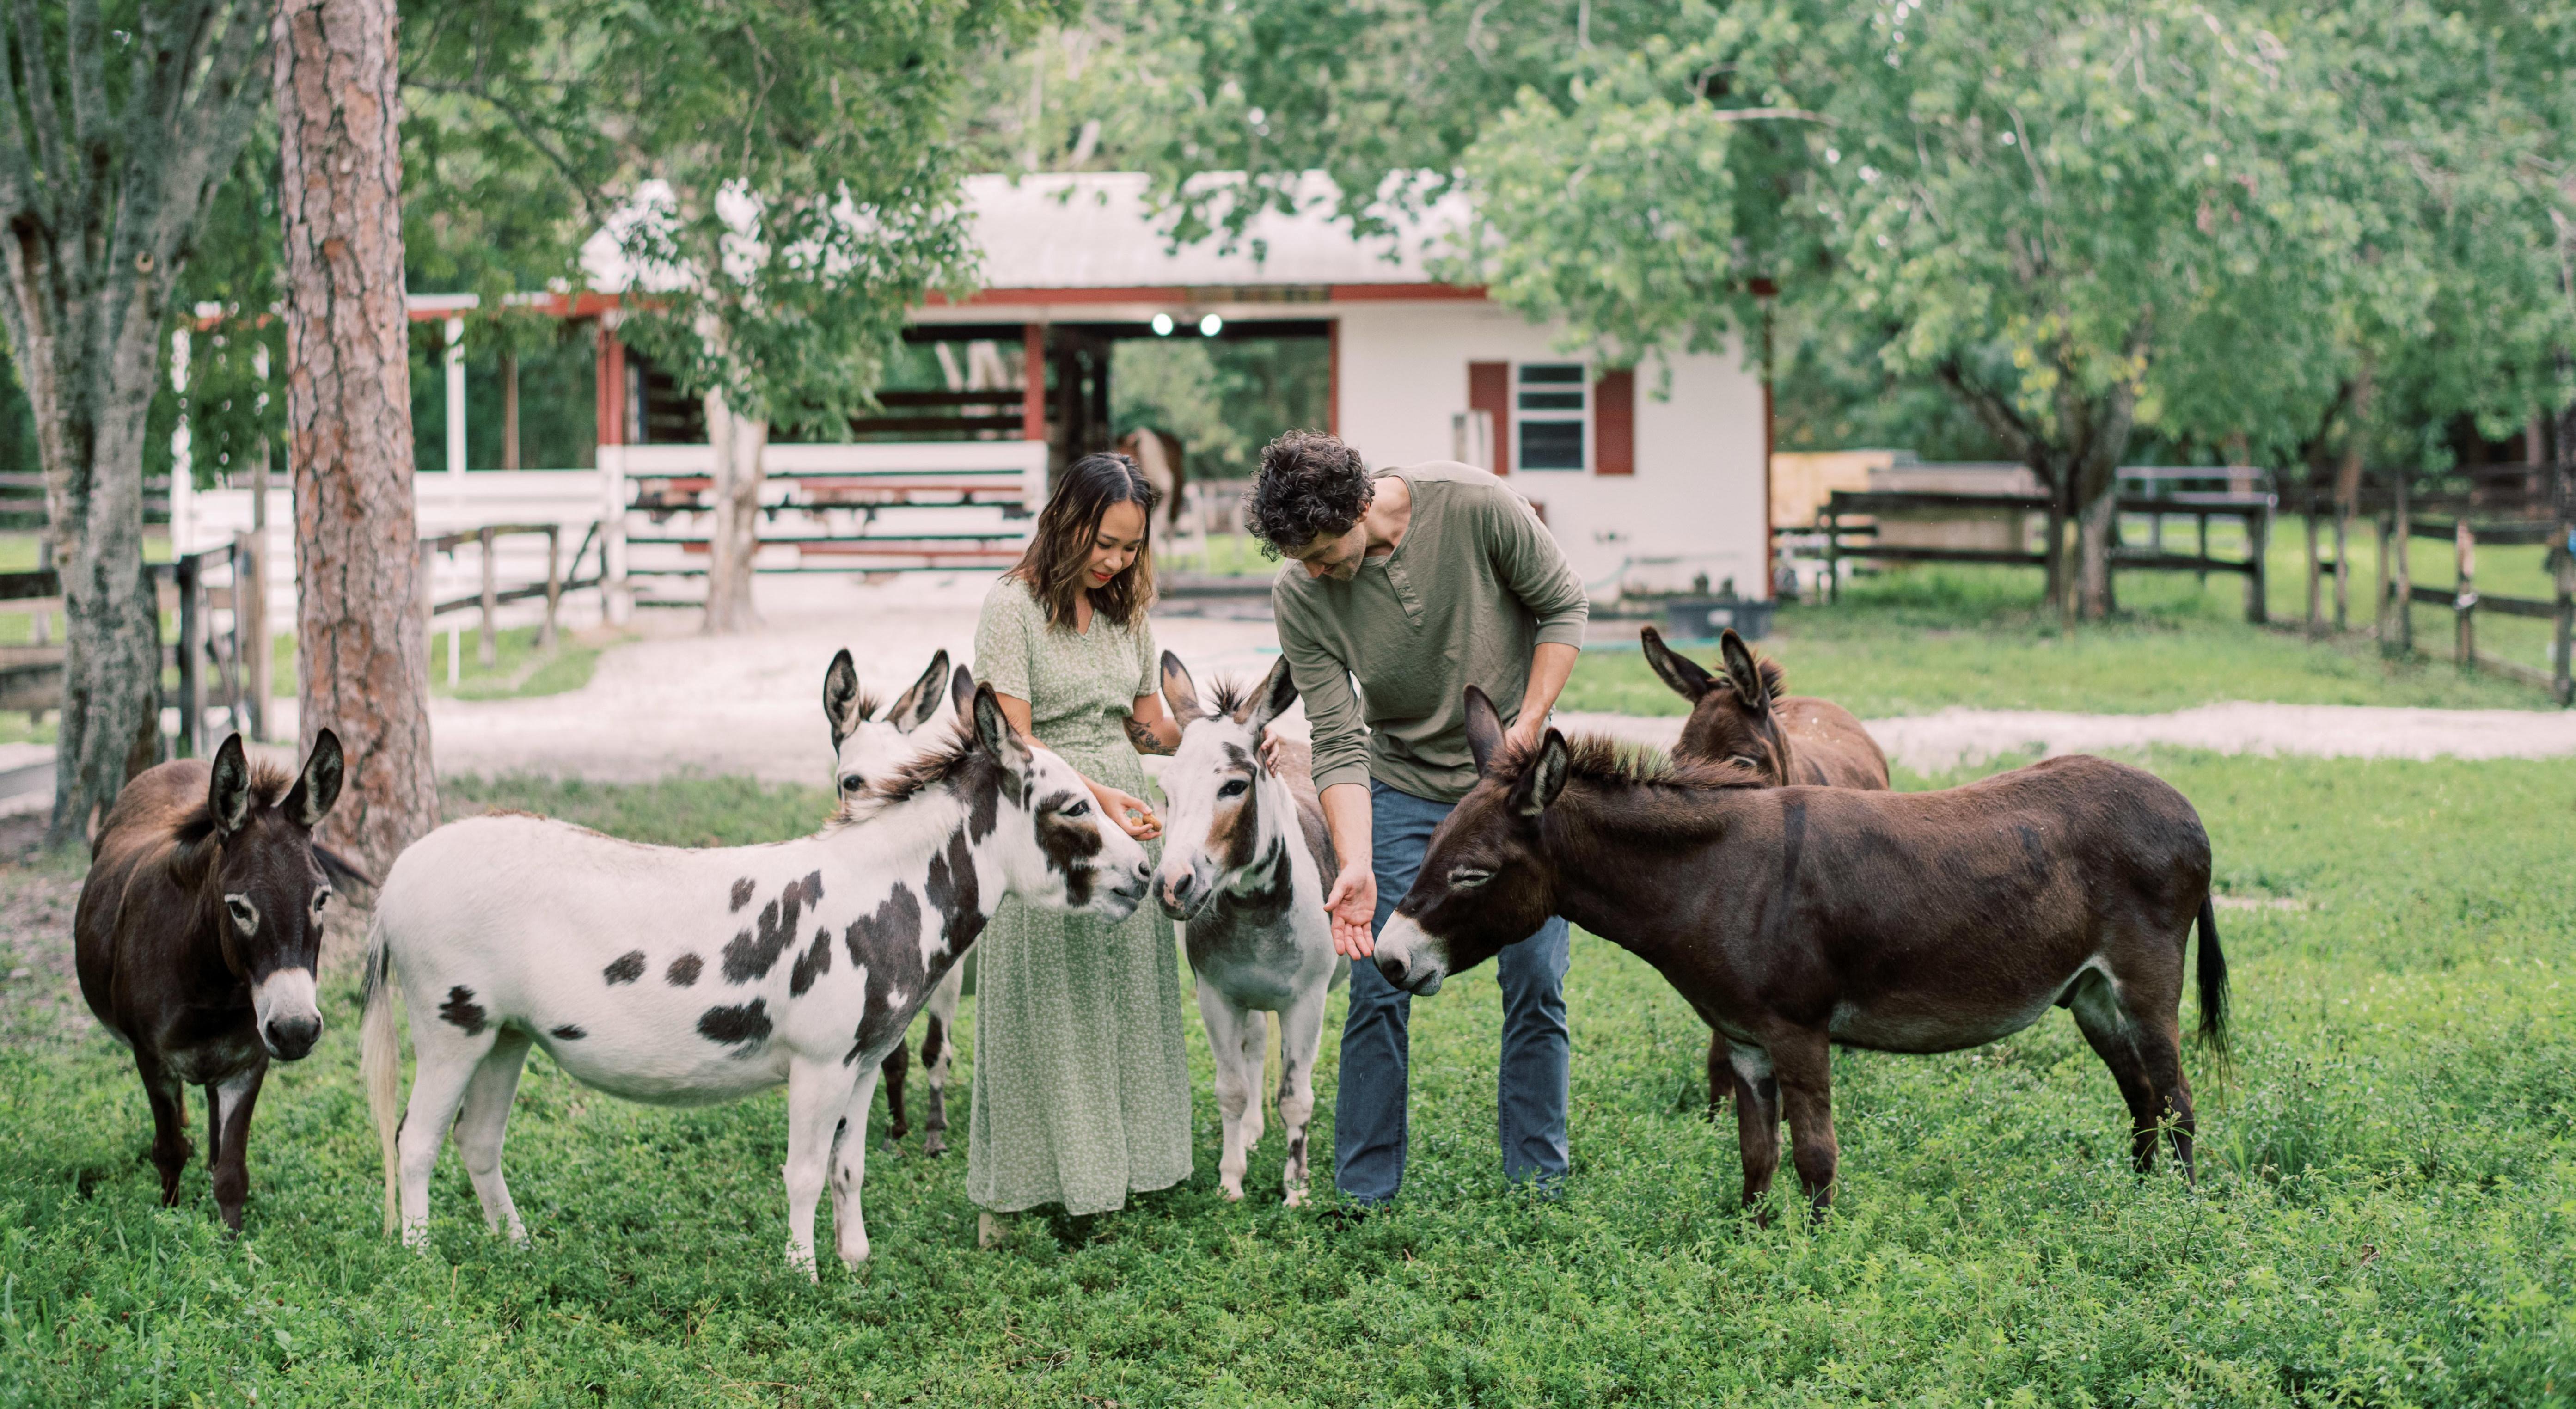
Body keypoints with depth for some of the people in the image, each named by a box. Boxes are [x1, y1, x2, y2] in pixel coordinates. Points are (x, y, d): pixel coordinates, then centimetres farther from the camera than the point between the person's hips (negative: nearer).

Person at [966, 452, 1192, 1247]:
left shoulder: (1126, 611, 11)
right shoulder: (1014, 607, -9)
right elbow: (1017, 741, -14)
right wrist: (1093, 795, -25)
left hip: (1126, 822, 6)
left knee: (1126, 998, 7)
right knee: (1042, 1009, -2)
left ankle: (1117, 1170, 16)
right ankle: (1017, 1191, 5)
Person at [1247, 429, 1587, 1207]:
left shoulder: (1473, 505, -22)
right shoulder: (1299, 596, -17)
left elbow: (1564, 606, -8)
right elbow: (1338, 746, -16)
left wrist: (1525, 731, -15)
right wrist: (1356, 867, -29)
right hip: (1403, 787, 1)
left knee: (1536, 984, 1)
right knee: (1379, 991, -4)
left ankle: (1538, 1185, 13)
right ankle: (1363, 1197, 6)